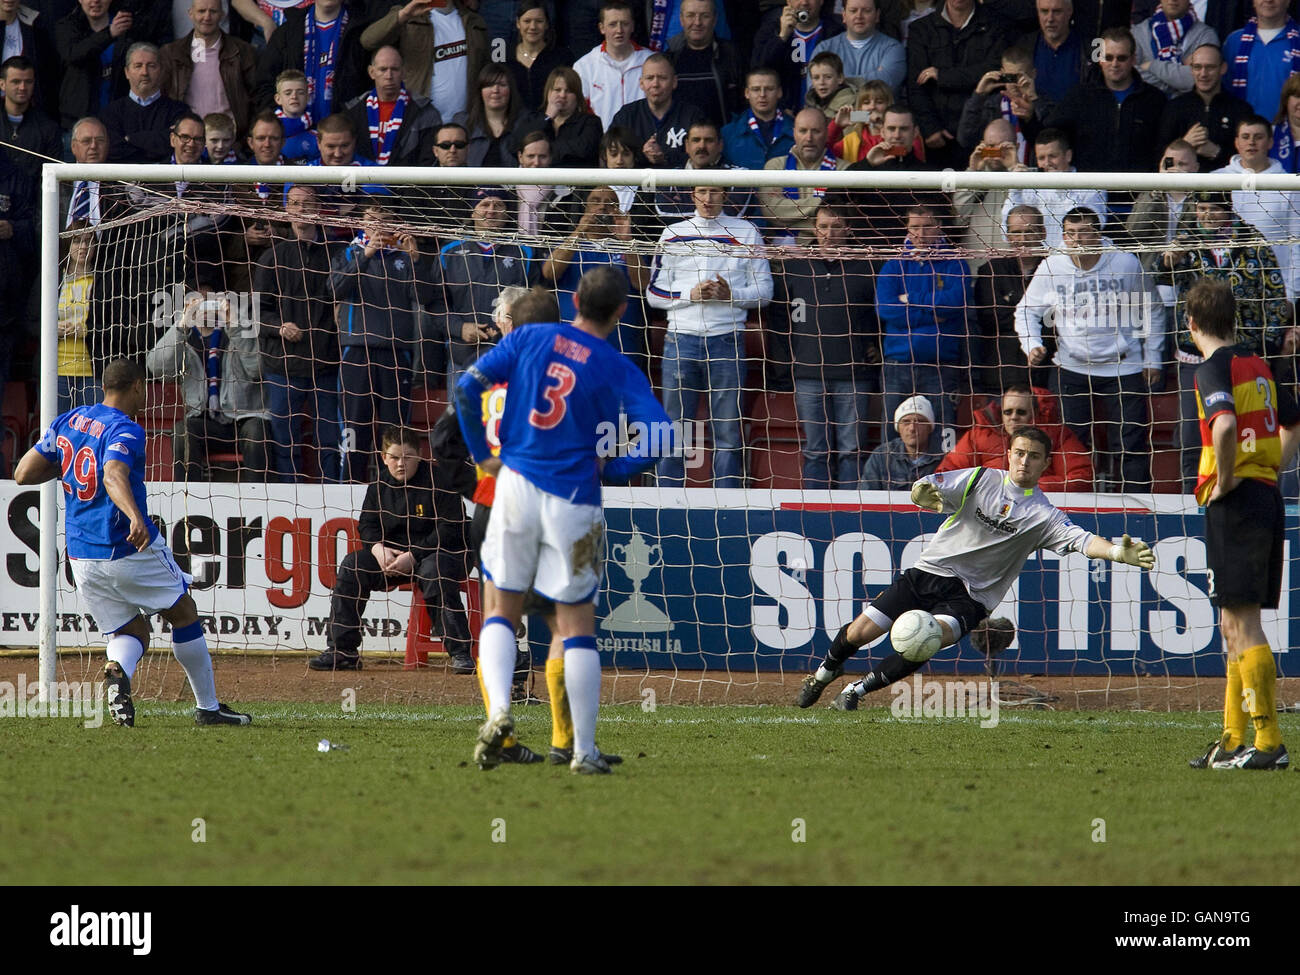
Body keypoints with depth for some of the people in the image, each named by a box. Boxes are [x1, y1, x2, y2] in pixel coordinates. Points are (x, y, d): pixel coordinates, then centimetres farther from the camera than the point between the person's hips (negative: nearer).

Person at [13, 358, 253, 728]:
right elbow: (114, 477, -34)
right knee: (183, 613, 14)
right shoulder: (125, 430, -14)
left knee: (131, 630, 15)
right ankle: (207, 707, 18)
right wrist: (135, 517, -50)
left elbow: (23, 473, 8)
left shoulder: (66, 423, 6)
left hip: (81, 556, 6)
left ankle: (117, 670, -21)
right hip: (132, 548, -6)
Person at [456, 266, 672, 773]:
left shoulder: (528, 338, 3)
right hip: (574, 500, -1)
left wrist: (481, 454, 7)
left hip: (516, 485, 1)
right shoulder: (619, 371, -2)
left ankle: (498, 709, -13)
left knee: (500, 612, 12)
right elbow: (660, 434, -12)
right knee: (576, 626, 7)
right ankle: (584, 751, 8)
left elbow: (467, 388, -4)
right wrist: (611, 470, 3)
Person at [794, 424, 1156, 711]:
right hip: (929, 572, 2)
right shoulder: (980, 480, 1)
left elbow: (1081, 540, -17)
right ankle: (825, 672, 30)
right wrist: (923, 493, -33)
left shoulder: (1043, 515, -4)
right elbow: (925, 488, -7)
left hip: (969, 596, -2)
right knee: (859, 633, -6)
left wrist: (1118, 552, -37)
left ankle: (858, 690, -13)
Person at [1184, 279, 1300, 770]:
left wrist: (1224, 481, -17)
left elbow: (1225, 424, -30)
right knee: (1236, 624, 14)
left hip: (1235, 503, -9)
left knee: (1241, 624, -8)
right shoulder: (1258, 367, 15)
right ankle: (1232, 740, 17)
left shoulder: (1214, 370, -11)